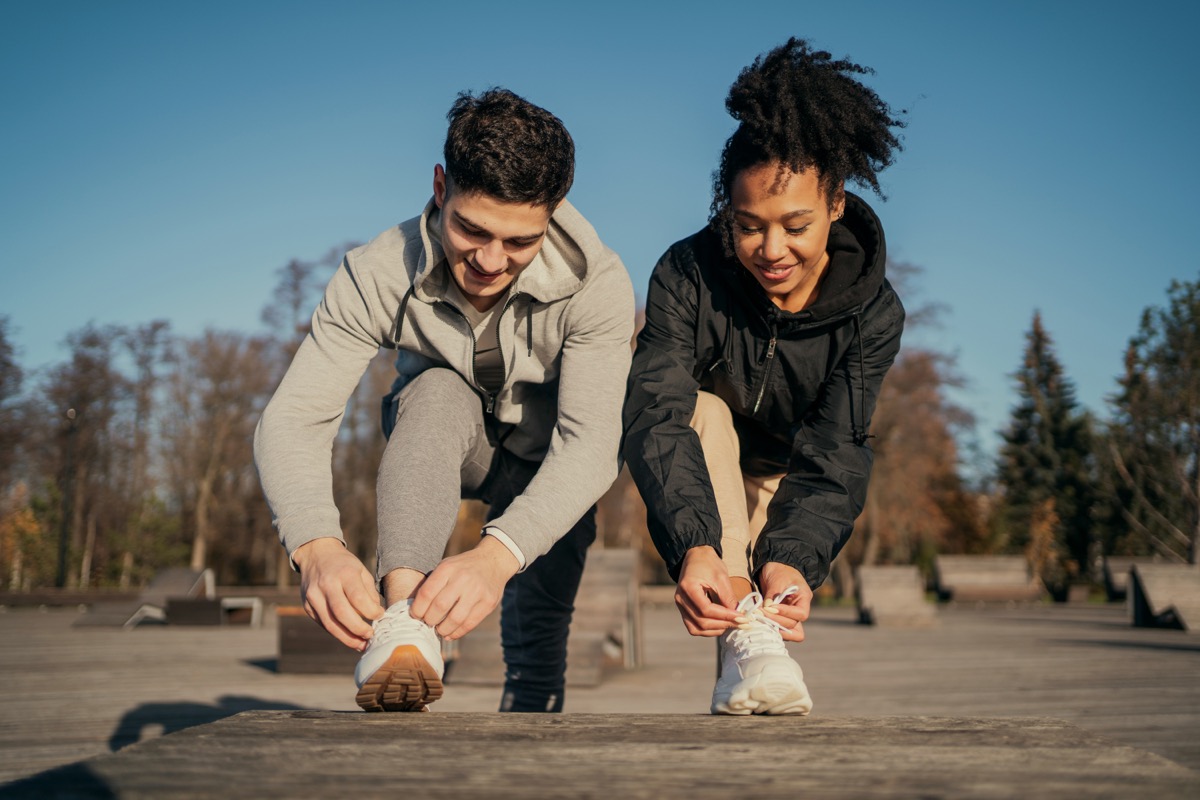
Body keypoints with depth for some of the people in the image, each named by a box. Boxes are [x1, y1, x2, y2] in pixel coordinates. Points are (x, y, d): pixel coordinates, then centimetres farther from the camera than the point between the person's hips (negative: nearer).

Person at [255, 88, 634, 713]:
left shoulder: (595, 282, -30)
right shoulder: (378, 274, -27)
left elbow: (590, 442, -38)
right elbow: (292, 418, -33)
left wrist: (498, 554, -56)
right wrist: (315, 545, -53)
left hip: (546, 463, 1)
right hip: (434, 447, 0)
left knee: (537, 650, -8)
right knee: (437, 391, -34)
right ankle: (403, 621, -46)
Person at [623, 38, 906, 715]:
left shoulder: (873, 311, -23)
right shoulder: (688, 275, -26)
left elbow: (835, 451, -30)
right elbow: (657, 416, -37)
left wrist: (795, 558, -49)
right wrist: (694, 545, -54)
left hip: (786, 479, 3)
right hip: (702, 476, -2)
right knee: (705, 406, -33)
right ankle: (741, 629, -45)